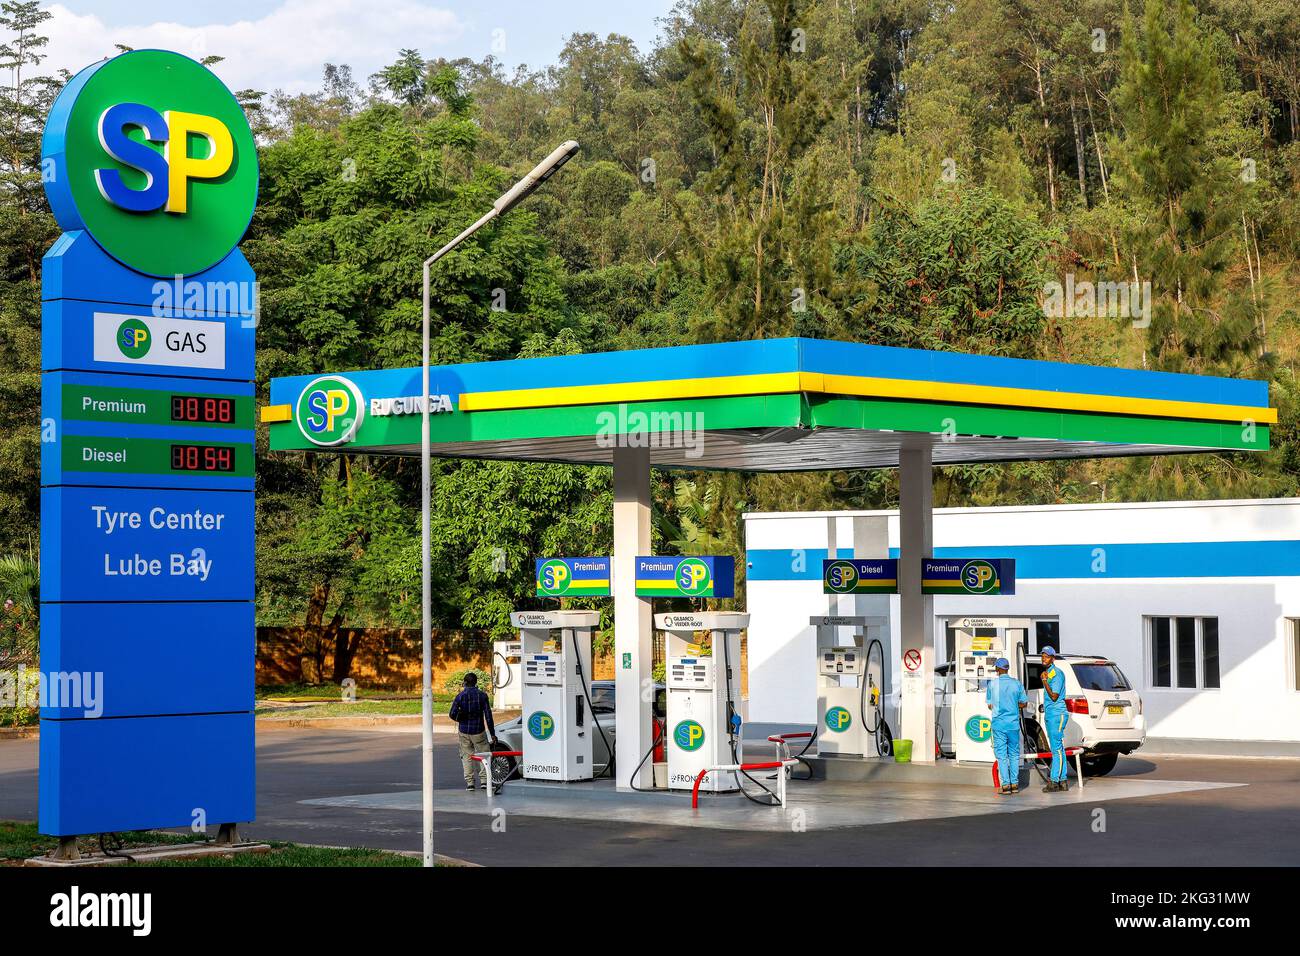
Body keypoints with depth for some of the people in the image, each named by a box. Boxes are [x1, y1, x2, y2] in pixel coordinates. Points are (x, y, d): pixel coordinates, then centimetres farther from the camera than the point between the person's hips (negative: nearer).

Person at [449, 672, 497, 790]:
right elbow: (488, 715, -6)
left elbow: (452, 714, -8)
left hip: (464, 731, 1)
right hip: (478, 731, -1)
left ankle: (469, 783, 3)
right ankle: (485, 780, 0)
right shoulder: (482, 696, -5)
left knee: (467, 756, 9)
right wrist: (492, 734, -1)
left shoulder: (460, 696, -5)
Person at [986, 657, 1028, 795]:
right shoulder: (1017, 684, -1)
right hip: (1013, 723, 2)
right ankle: (1014, 783, 11)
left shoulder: (992, 684, -5)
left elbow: (990, 705, 3)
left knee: (1001, 754, 2)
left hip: (999, 724, -2)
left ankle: (1006, 784, -1)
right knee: (1014, 754, 11)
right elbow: (1023, 703, 6)